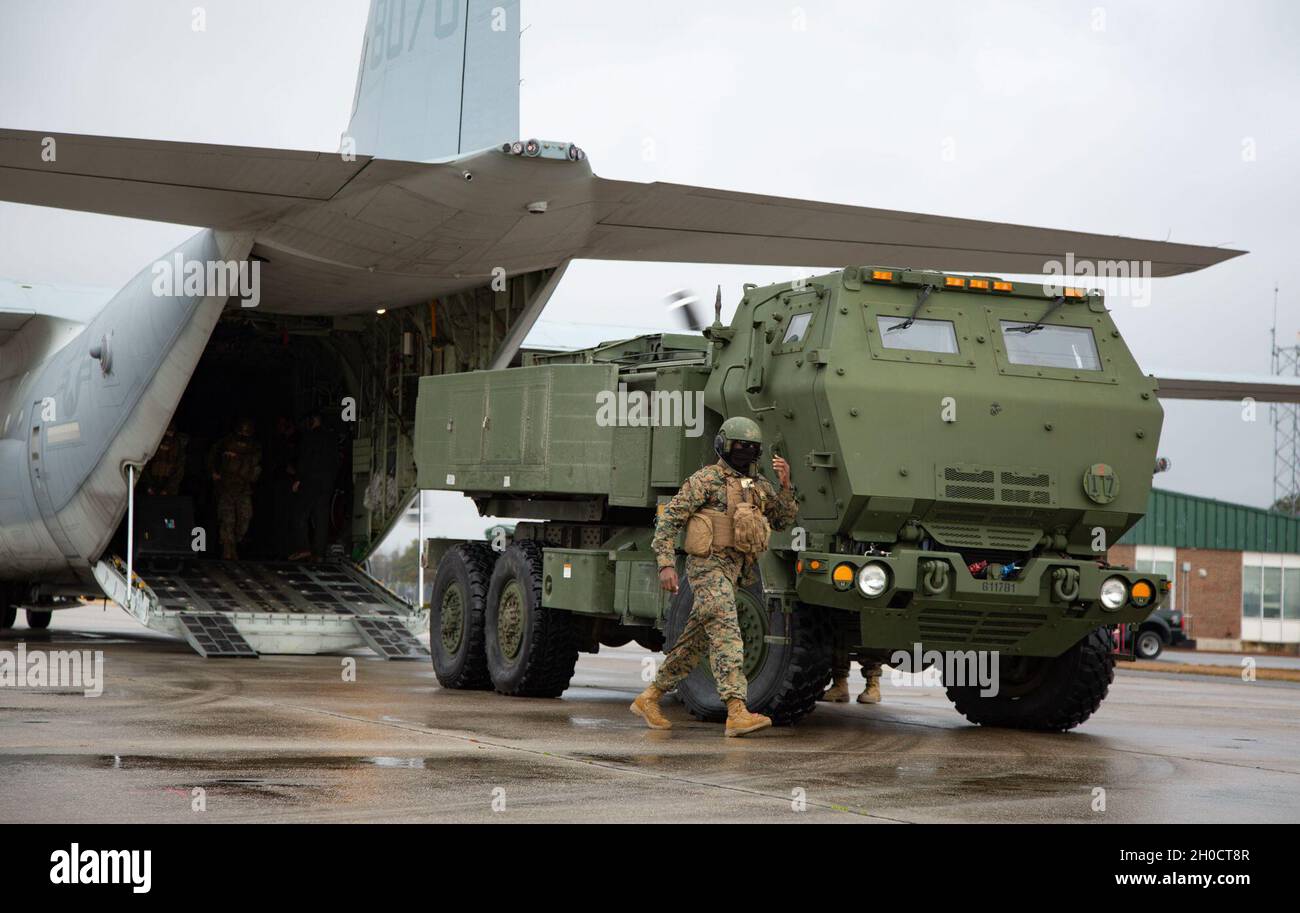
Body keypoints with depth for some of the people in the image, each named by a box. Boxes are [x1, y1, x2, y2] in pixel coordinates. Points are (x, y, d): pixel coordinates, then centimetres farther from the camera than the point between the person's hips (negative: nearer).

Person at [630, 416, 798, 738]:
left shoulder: (757, 485, 15)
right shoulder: (706, 480, -7)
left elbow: (784, 519, 15)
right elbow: (669, 520, -9)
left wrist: (785, 485, 0)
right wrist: (666, 564, -18)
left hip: (734, 570, 8)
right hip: (708, 567, -8)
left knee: (695, 642, 13)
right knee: (727, 634, -20)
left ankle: (648, 699, 24)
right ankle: (737, 712, -30)